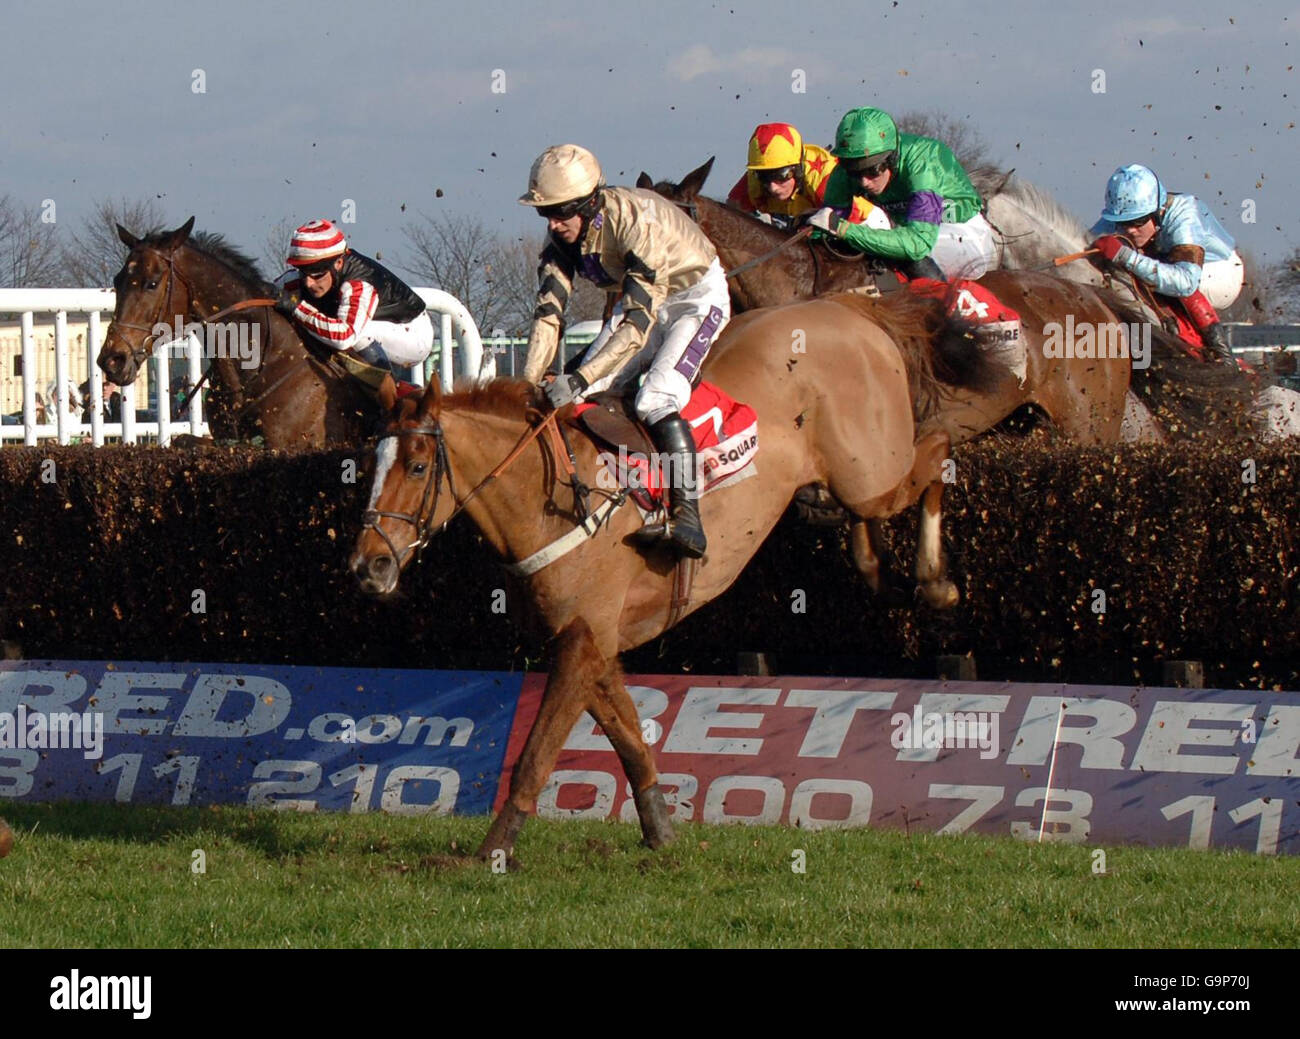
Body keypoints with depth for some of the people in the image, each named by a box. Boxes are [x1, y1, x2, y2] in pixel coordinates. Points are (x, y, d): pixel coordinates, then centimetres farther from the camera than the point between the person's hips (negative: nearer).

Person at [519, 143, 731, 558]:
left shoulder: (636, 223, -35)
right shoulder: (564, 232, -13)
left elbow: (638, 324, -38)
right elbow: (548, 310, -12)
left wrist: (579, 380, -44)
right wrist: (528, 384, -23)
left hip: (697, 297, -8)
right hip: (639, 298, 8)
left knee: (656, 400, -27)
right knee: (582, 398, -5)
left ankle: (687, 518, -34)